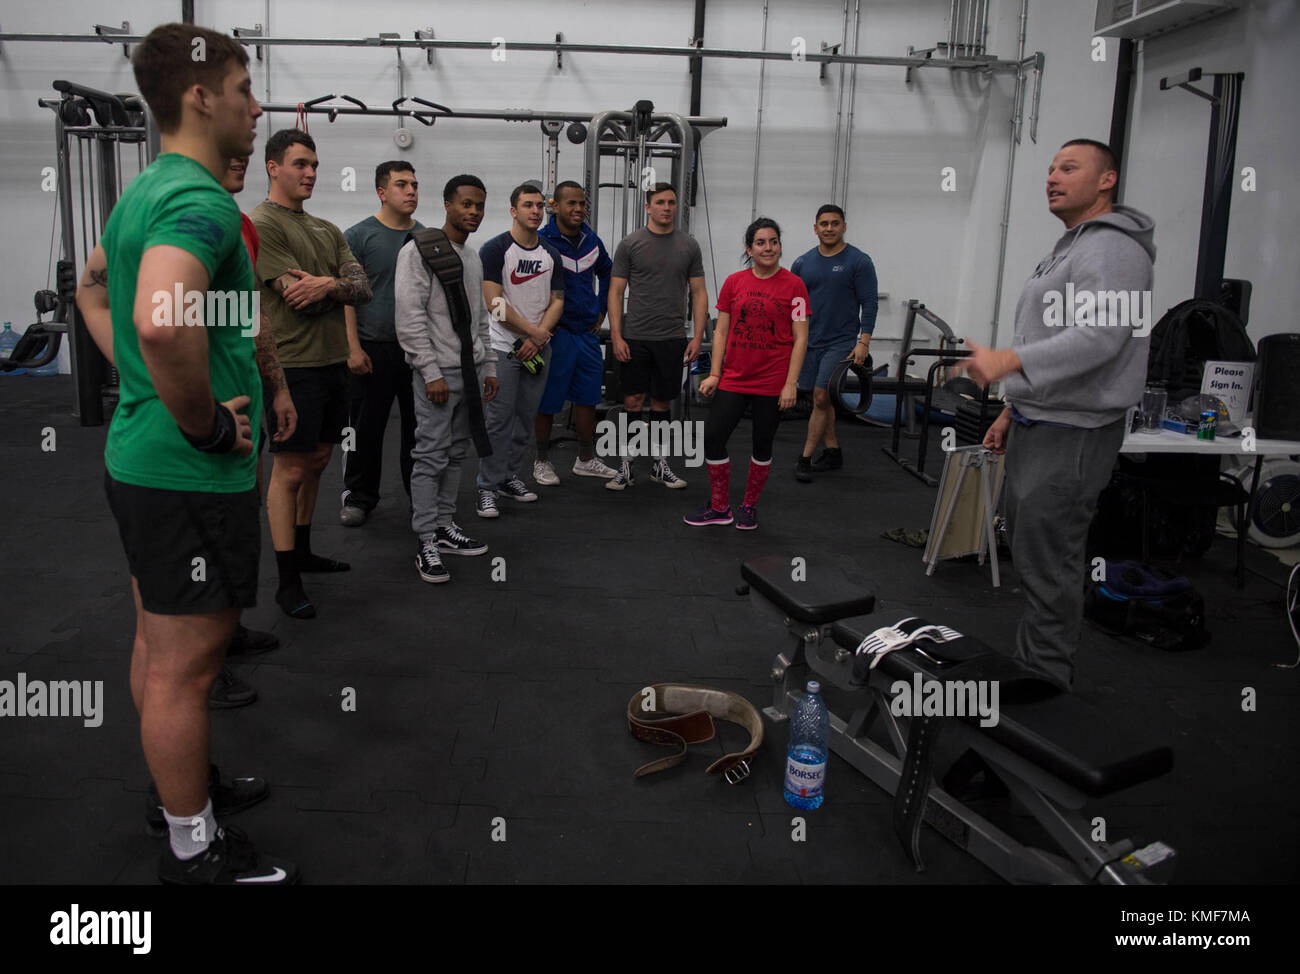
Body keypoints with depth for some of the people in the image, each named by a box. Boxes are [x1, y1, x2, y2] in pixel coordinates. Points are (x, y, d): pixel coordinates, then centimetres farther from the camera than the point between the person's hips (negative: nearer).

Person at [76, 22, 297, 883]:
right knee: (186, 660, 2)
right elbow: (162, 322, -37)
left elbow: (96, 306, 25)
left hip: (140, 452, 10)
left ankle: (184, 784, 40)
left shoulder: (143, 191, 13)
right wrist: (207, 424, -23)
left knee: (159, 641, 21)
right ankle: (196, 848, 17)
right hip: (192, 473, -10)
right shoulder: (199, 199, -19)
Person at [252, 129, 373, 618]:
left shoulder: (326, 229, 16)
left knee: (317, 462, 16)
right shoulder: (261, 225, -10)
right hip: (293, 365, -8)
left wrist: (328, 285, -17)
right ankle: (287, 582, 4)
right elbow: (299, 297, -18)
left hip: (333, 361, 8)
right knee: (290, 471, -3)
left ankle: (302, 551, 32)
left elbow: (363, 288, 4)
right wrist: (341, 288, -1)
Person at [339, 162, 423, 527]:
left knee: (420, 425, 10)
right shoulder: (359, 236, -3)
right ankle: (359, 497, 17)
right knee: (366, 427, 5)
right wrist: (354, 347, -13)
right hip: (373, 348, -3)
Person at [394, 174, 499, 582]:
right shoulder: (419, 251, -8)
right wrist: (432, 372, -19)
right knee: (432, 456, -7)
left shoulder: (474, 258, 17)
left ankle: (445, 527, 21)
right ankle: (427, 545, -2)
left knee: (456, 453, 11)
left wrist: (489, 367, 16)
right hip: (438, 372, -8)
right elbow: (410, 318, -15)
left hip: (470, 370, 8)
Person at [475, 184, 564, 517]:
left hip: (538, 349, 6)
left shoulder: (550, 253, 11)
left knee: (525, 418, 10)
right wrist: (533, 331, -10)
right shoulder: (495, 249, -7)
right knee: (498, 419, -6)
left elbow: (557, 301, 10)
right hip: (503, 348, -6)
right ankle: (487, 487, 1)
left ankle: (509, 476, 24)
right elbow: (494, 303, -13)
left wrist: (536, 340, -5)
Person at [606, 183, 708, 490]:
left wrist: (697, 336, -4)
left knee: (662, 402, 10)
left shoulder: (688, 245, 6)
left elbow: (699, 292, 6)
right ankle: (627, 466, 8)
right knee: (633, 401, 0)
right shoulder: (630, 244, -1)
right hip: (635, 338, -2)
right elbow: (616, 292, -1)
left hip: (672, 339, 2)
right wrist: (616, 336, -10)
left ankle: (660, 464, 21)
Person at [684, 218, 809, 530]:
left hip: (772, 382, -2)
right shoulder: (734, 282, 4)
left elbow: (800, 338, -5)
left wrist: (791, 384, -11)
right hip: (734, 378, 3)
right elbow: (721, 332, 7)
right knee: (712, 436, -3)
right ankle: (719, 508, 13)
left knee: (762, 444, 9)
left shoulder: (793, 285, -4)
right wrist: (714, 374, 0)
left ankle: (749, 507, 27)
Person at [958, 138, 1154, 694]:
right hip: (1037, 425, 11)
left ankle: (1045, 678, 4)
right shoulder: (1069, 249, 21)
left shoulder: (1112, 249, -14)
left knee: (1047, 560, -7)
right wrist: (1014, 409, 24)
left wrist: (1008, 361, -38)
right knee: (1027, 548, 16)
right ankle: (1028, 663, 28)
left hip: (1073, 434, -11)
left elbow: (1099, 335, -30)